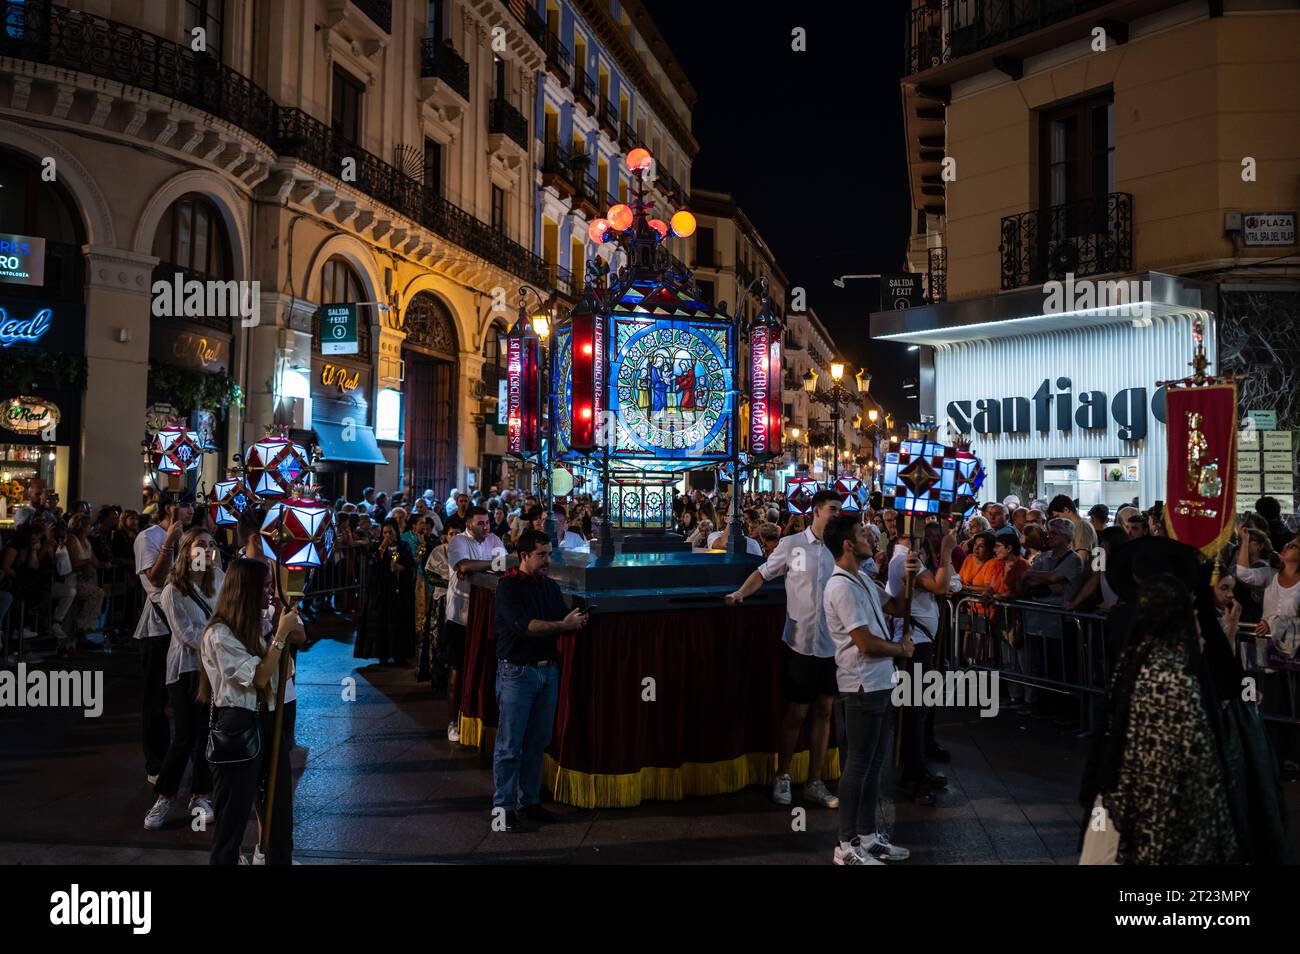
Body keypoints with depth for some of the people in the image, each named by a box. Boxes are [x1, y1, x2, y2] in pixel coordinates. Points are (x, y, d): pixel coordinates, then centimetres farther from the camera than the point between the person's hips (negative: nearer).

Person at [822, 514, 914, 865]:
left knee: (875, 762, 15)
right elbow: (865, 643, -20)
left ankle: (868, 835, 26)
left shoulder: (864, 578, 11)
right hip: (862, 685, -10)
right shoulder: (842, 587, -20)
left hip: (881, 682, 10)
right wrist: (901, 649, -5)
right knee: (859, 764, -1)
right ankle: (847, 846, 9)